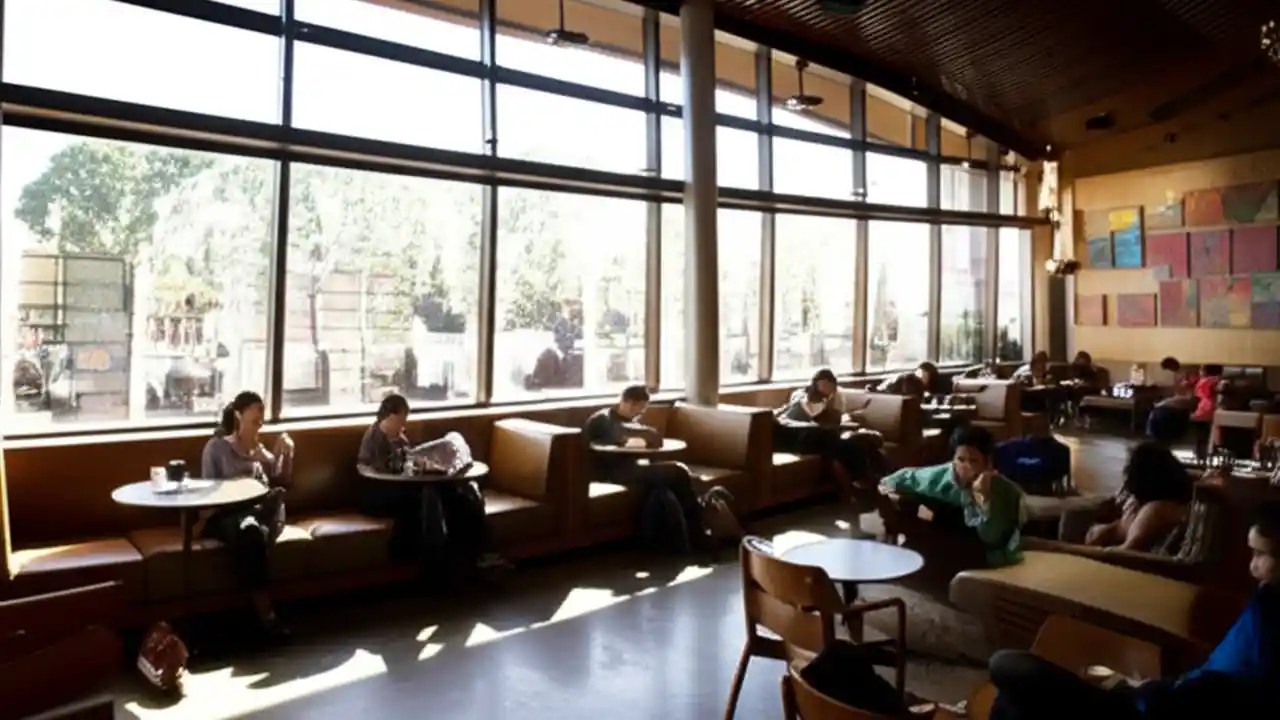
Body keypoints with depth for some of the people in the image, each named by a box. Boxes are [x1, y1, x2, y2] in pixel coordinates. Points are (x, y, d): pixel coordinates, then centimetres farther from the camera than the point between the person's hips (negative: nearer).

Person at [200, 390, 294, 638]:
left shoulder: (261, 448, 25)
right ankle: (265, 613, -40)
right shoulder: (217, 446, 10)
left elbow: (281, 481, 18)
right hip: (225, 514, -3)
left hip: (259, 510, 4)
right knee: (249, 532, -40)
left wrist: (287, 454, 4)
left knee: (278, 497, -35)